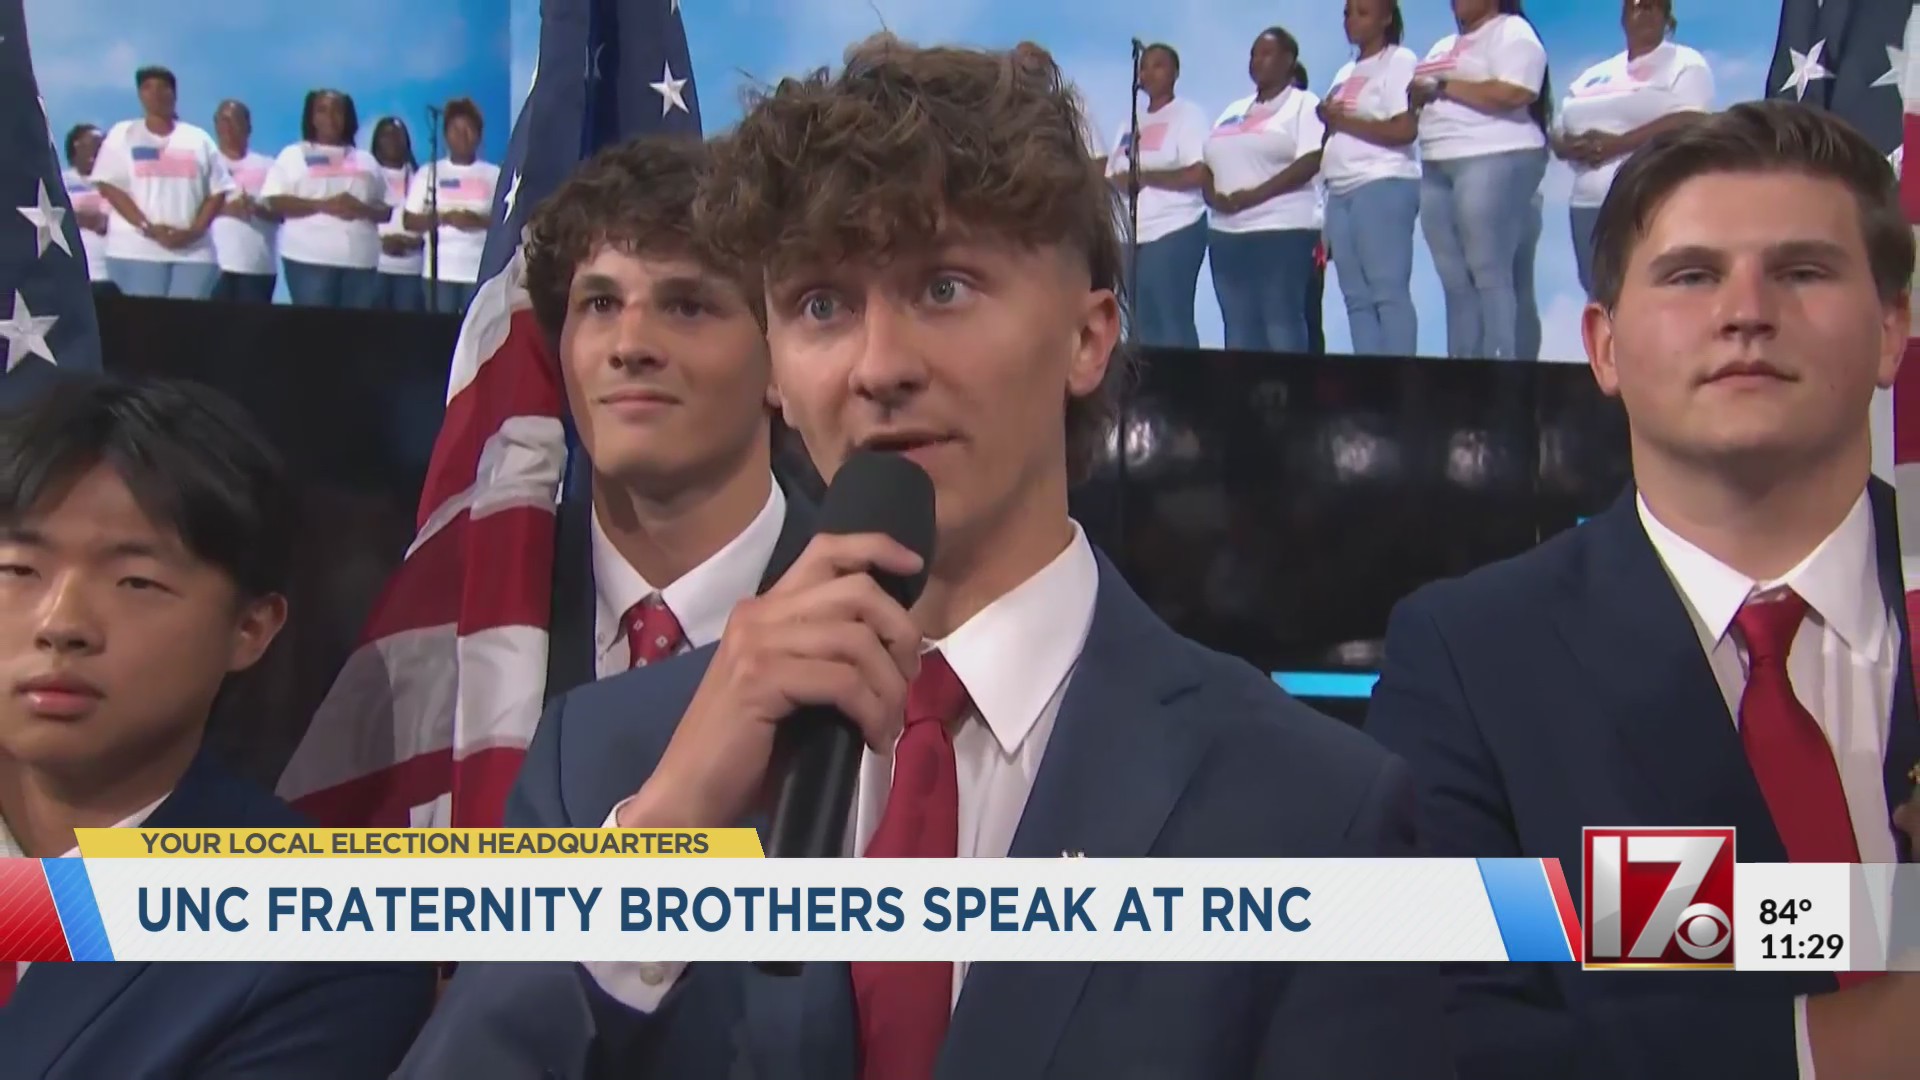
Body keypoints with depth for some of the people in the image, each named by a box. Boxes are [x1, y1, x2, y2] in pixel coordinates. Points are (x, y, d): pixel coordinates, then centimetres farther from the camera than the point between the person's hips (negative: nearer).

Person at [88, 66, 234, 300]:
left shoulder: (198, 139, 13)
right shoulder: (123, 134, 8)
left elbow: (217, 191, 9)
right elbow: (109, 186, -1)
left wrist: (195, 231, -8)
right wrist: (148, 227, -13)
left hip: (194, 251, 2)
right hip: (137, 250, -2)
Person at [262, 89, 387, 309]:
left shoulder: (365, 160, 20)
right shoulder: (293, 155, 9)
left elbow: (386, 210, 16)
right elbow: (275, 202, -2)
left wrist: (362, 209, -7)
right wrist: (322, 205, -14)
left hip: (360, 259, 3)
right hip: (310, 258, -3)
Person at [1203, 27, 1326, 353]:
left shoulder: (1304, 105, 1)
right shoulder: (1233, 110, 22)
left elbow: (1311, 161, -12)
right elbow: (1208, 164, 20)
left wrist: (1254, 195, -18)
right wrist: (1212, 195, -4)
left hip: (1283, 230, -7)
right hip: (1226, 232, 7)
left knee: (1282, 325, -11)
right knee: (1238, 327, 4)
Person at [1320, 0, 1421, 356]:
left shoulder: (1399, 60, -1)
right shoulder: (1346, 72, 22)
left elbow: (1405, 130, -12)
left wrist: (1344, 122, -8)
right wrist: (1326, 121, 3)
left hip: (1383, 186, -8)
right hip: (1342, 191, 8)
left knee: (1388, 291, -13)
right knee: (1356, 296, 2)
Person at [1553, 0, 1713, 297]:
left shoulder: (1685, 64, 4)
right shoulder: (1593, 75, 21)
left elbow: (1691, 122, -12)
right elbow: (1558, 136, 19)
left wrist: (1617, 144, -16)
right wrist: (1576, 147, -7)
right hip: (1589, 205, 6)